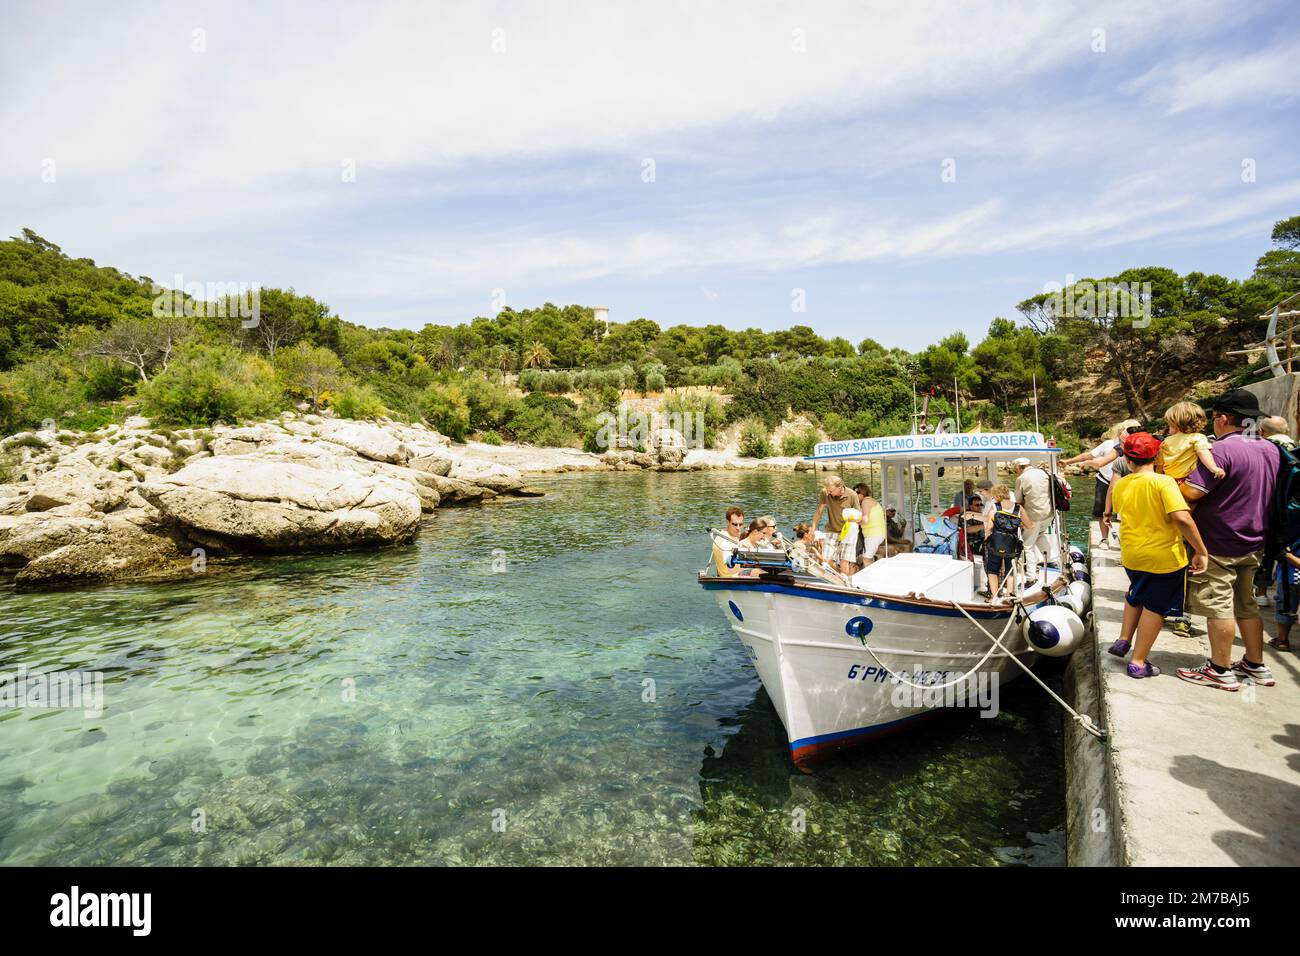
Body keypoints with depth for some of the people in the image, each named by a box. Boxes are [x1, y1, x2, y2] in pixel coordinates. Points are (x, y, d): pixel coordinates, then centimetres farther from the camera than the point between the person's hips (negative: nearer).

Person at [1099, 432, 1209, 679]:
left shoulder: (1119, 486, -1)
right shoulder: (1163, 481, -17)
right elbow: (1182, 518, -26)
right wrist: (1201, 551, -20)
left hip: (1131, 555, 5)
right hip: (1164, 557, -4)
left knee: (1136, 595, 31)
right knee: (1155, 608, 9)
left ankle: (1123, 640, 30)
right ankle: (1138, 663, 15)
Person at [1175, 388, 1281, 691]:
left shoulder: (1223, 450, -21)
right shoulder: (1271, 450, 7)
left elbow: (1192, 493, -26)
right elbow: (1260, 492, 19)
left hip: (1218, 545, -9)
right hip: (1252, 544, 9)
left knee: (1218, 606, -1)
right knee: (1246, 604, 19)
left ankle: (1221, 671, 6)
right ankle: (1256, 666, 28)